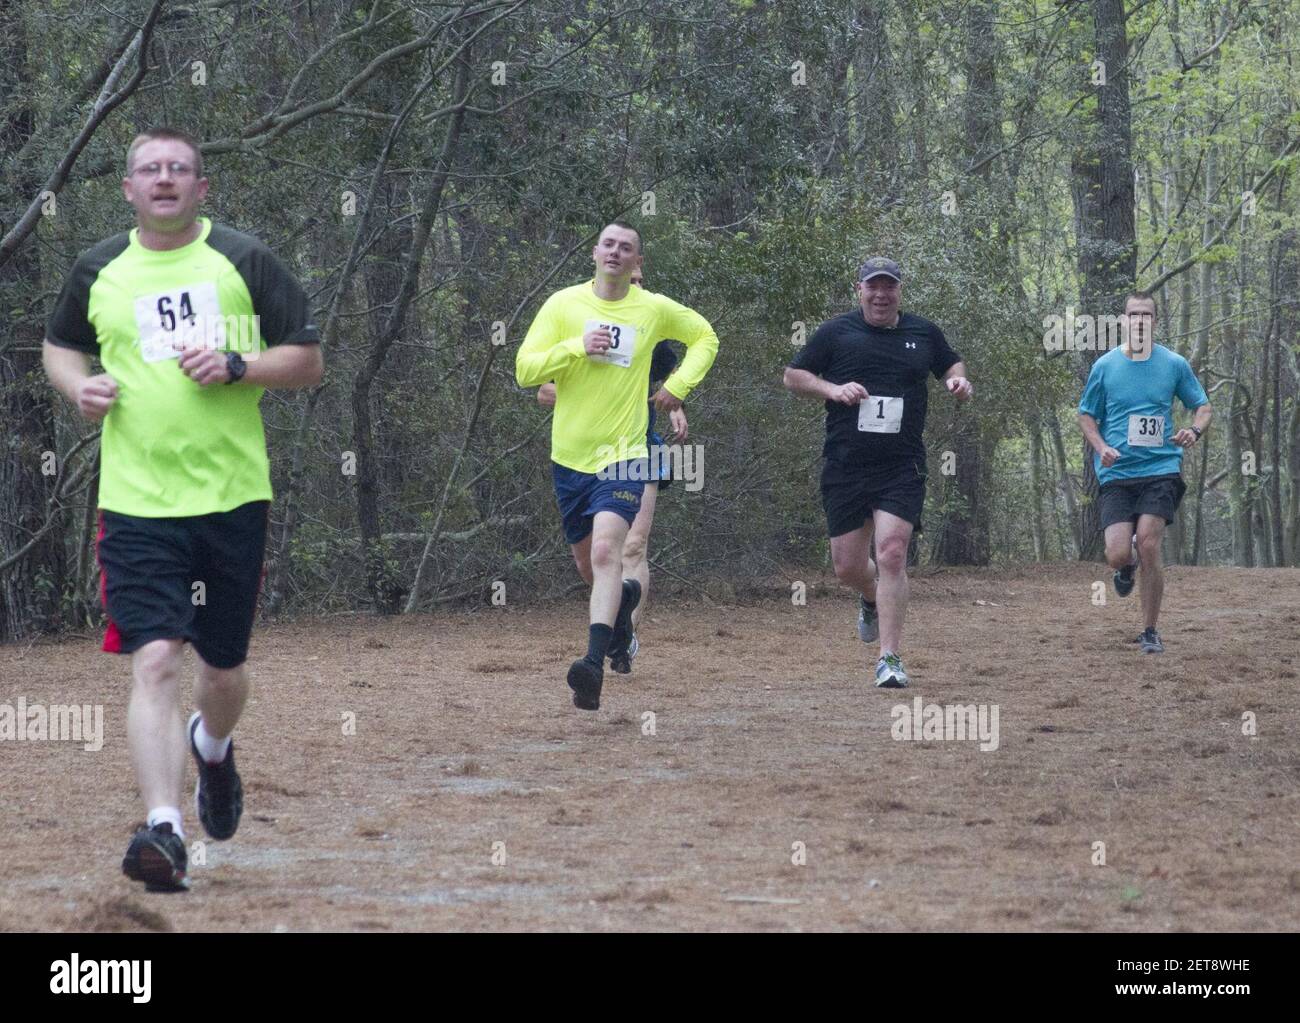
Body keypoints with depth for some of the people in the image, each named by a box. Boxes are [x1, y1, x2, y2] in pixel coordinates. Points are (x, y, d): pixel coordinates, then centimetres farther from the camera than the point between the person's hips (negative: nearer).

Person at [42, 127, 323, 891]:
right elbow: (61, 346, 25)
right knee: (155, 661, -15)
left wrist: (236, 365, -13)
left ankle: (213, 748, 47)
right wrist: (79, 385, 2)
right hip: (136, 503, 0)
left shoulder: (244, 262, 2)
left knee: (223, 668, 12)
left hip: (234, 495, 0)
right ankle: (164, 830, -20)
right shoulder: (99, 271, 8)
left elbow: (309, 362, 4)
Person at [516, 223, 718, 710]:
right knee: (587, 560, 16)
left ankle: (594, 663, -32)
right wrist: (577, 347, -18)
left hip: (622, 454, -3)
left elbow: (705, 337, 20)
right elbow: (525, 369, -5)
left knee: (606, 551, -22)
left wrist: (680, 383, 5)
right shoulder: (563, 305, 0)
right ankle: (625, 596, 51)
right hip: (569, 455, 3)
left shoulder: (655, 309, 1)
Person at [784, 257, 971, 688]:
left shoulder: (923, 333, 9)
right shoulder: (836, 332, 4)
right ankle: (872, 599, 43)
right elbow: (793, 376, 6)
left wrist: (959, 381, 2)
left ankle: (890, 659, -14)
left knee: (891, 553, -16)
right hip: (845, 469, 1)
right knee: (847, 566, 5)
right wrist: (833, 389, -11)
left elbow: (951, 363, 26)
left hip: (901, 469, -1)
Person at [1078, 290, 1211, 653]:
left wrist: (1194, 430, -10)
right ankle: (1129, 565, 29)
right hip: (1116, 474, 1)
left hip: (1160, 470, -1)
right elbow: (1086, 416, 12)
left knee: (1148, 546, -15)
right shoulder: (1105, 366, 4)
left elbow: (1203, 407, 13)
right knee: (1118, 555, -12)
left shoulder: (1174, 364, 4)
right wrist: (1101, 447, -7)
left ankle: (1150, 631, 1)